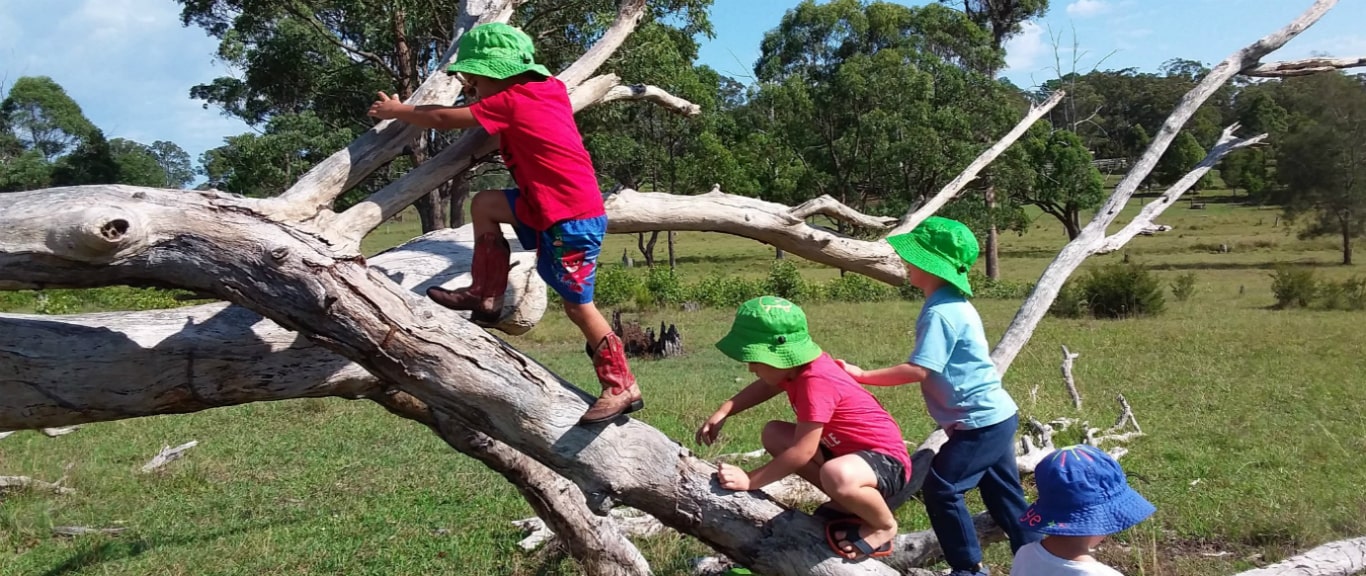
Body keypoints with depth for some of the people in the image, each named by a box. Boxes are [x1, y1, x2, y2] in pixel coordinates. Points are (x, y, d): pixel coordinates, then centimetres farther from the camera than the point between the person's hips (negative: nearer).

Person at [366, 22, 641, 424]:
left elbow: (444, 120, -4)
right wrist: (479, 96, 22)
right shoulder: (550, 88, 9)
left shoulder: (509, 102, -12)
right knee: (484, 204, 11)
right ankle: (485, 297, 15)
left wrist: (396, 111, 10)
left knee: (578, 305, -3)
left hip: (572, 219, -9)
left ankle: (622, 389, 6)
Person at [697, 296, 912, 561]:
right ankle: (847, 504, 8)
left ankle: (883, 525, -8)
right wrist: (723, 411, 6)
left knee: (837, 476, -43)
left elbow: (803, 452, -28)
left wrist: (749, 480, -20)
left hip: (886, 460, -10)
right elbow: (765, 387, 21)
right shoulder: (796, 366, -1)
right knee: (774, 434, 8)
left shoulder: (815, 382, -30)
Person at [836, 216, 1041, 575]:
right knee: (1004, 495, 16)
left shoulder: (940, 312, -20)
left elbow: (918, 371, -25)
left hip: (980, 422, -10)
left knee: (940, 488, -3)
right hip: (996, 416, 10)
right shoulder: (953, 304, 11)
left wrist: (862, 376, -19)